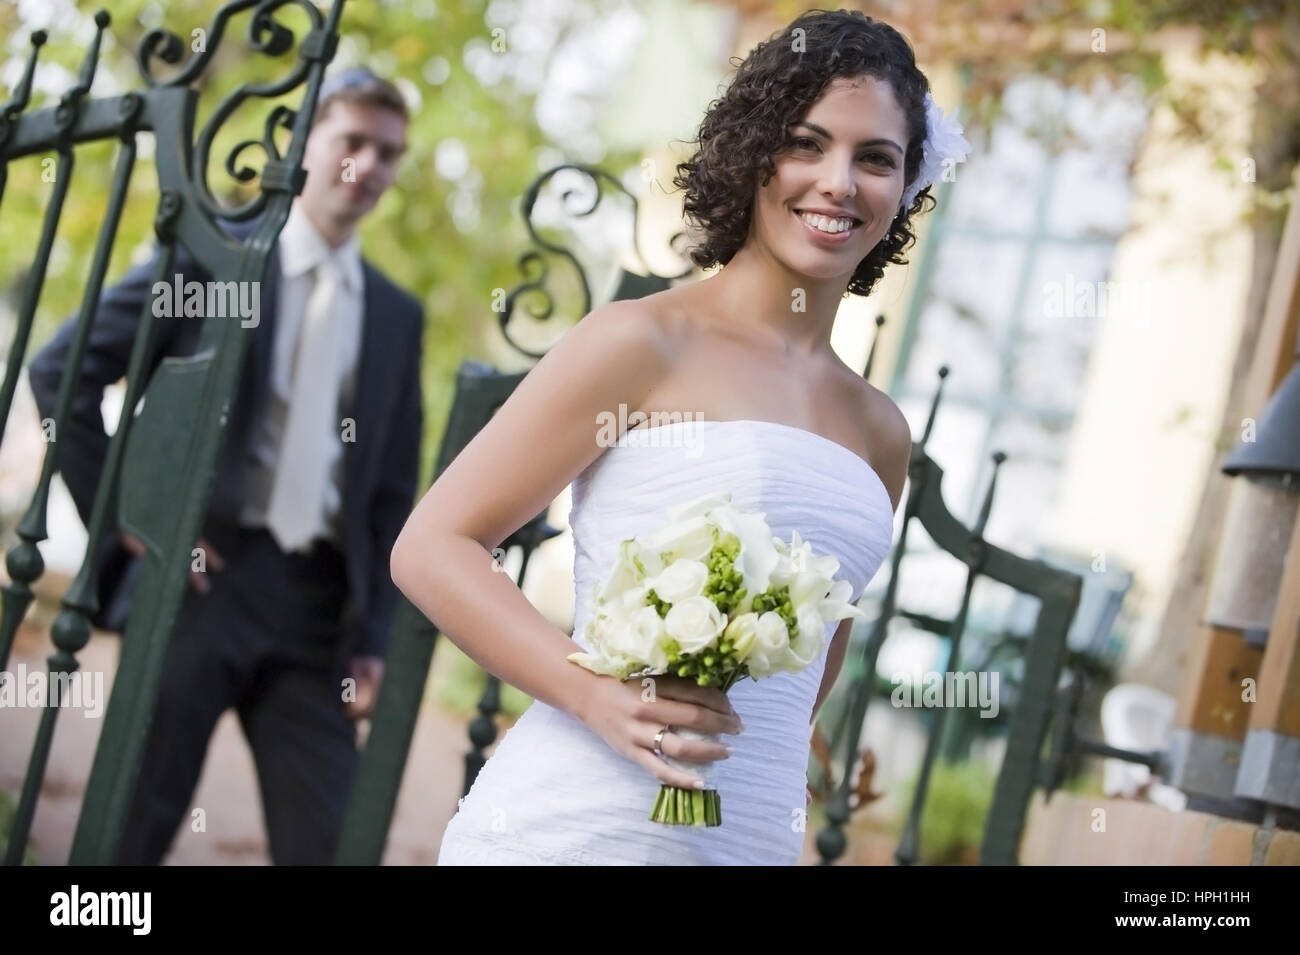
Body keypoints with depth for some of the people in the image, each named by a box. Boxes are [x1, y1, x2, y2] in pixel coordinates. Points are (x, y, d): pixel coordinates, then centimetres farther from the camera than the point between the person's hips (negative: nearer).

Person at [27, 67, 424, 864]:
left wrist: (376, 636, 6)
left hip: (317, 604, 4)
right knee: (130, 831, -1)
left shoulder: (399, 315, 15)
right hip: (203, 577, -3)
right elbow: (65, 368, 0)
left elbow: (393, 490, 14)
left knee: (327, 843, -1)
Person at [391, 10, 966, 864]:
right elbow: (432, 548, -8)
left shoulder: (881, 433, 11)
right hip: (572, 826, -5)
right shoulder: (644, 343, -5)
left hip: (753, 840, 5)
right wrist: (594, 692, -19)